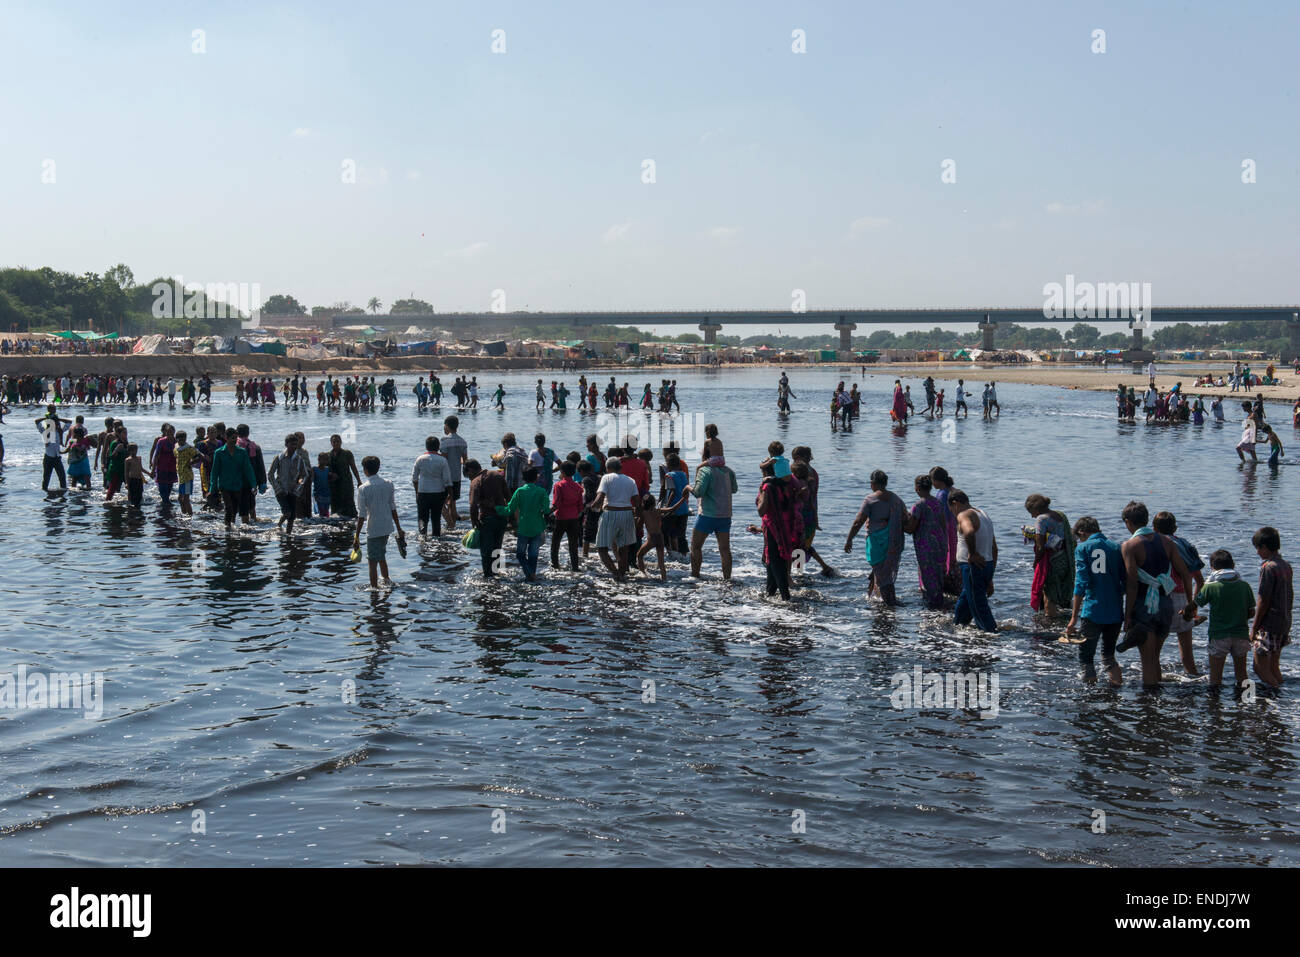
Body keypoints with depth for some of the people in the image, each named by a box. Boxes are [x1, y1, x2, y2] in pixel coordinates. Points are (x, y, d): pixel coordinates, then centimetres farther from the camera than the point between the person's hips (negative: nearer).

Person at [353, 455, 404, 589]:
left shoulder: (363, 489, -14)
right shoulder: (388, 484, 0)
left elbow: (361, 515, -14)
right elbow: (393, 508, 5)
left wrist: (357, 537, -8)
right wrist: (399, 528, 14)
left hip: (373, 529, -6)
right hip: (388, 527, 6)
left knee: (373, 562, 2)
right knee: (381, 555, 26)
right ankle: (387, 580, 38)